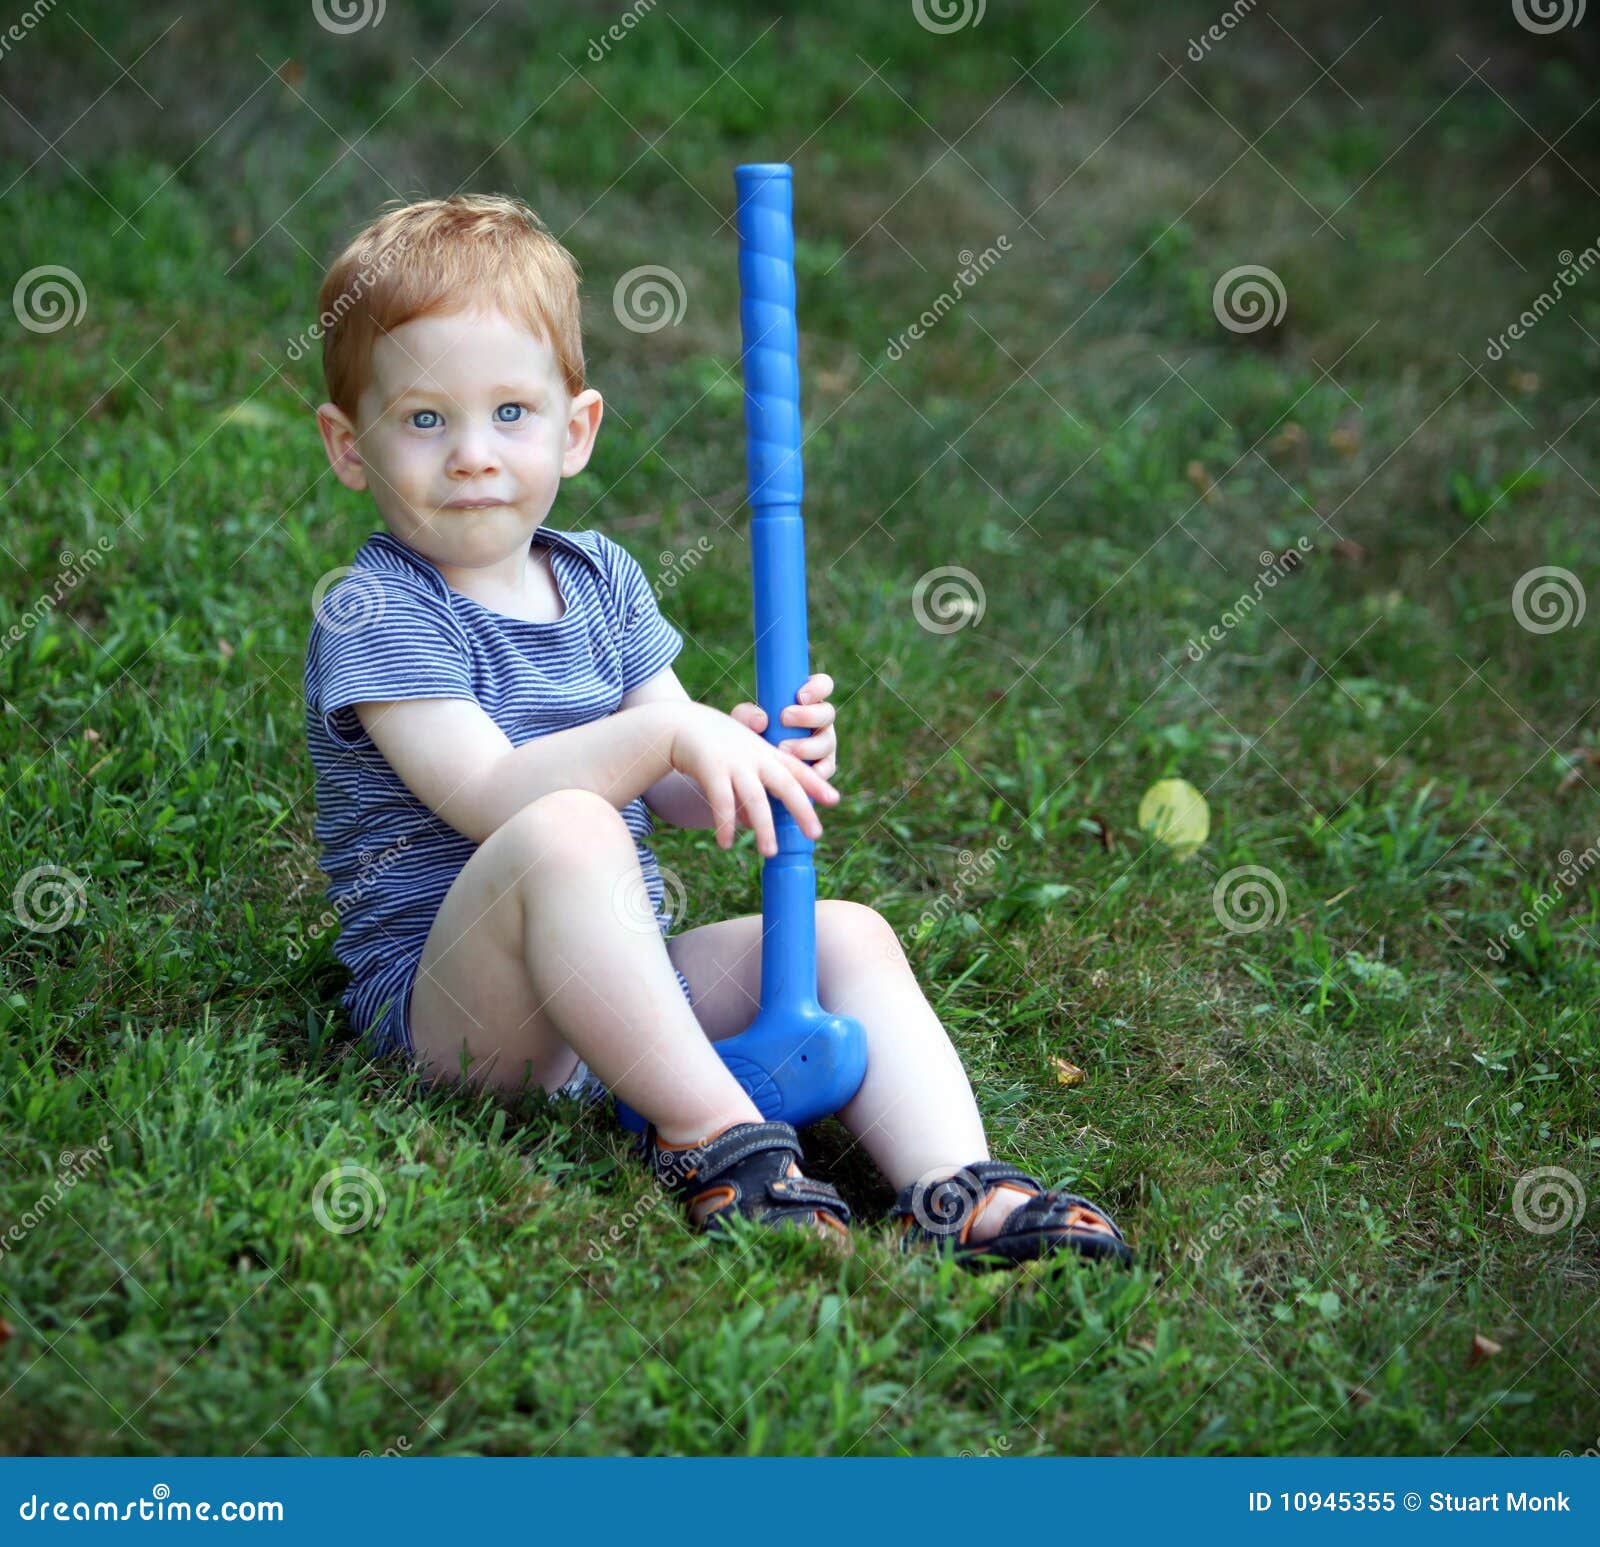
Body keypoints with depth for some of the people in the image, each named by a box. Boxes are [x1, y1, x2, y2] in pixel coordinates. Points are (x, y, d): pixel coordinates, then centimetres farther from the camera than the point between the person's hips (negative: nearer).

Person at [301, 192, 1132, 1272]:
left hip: (618, 981, 7)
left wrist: (763, 757, -10)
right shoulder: (374, 614, -9)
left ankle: (951, 1187, -27)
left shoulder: (598, 578, 13)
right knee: (566, 831, -35)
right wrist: (668, 734, -31)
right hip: (448, 1005, -7)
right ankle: (715, 1138, -32)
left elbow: (674, 797, 12)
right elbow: (489, 798, -22)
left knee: (846, 934, -8)